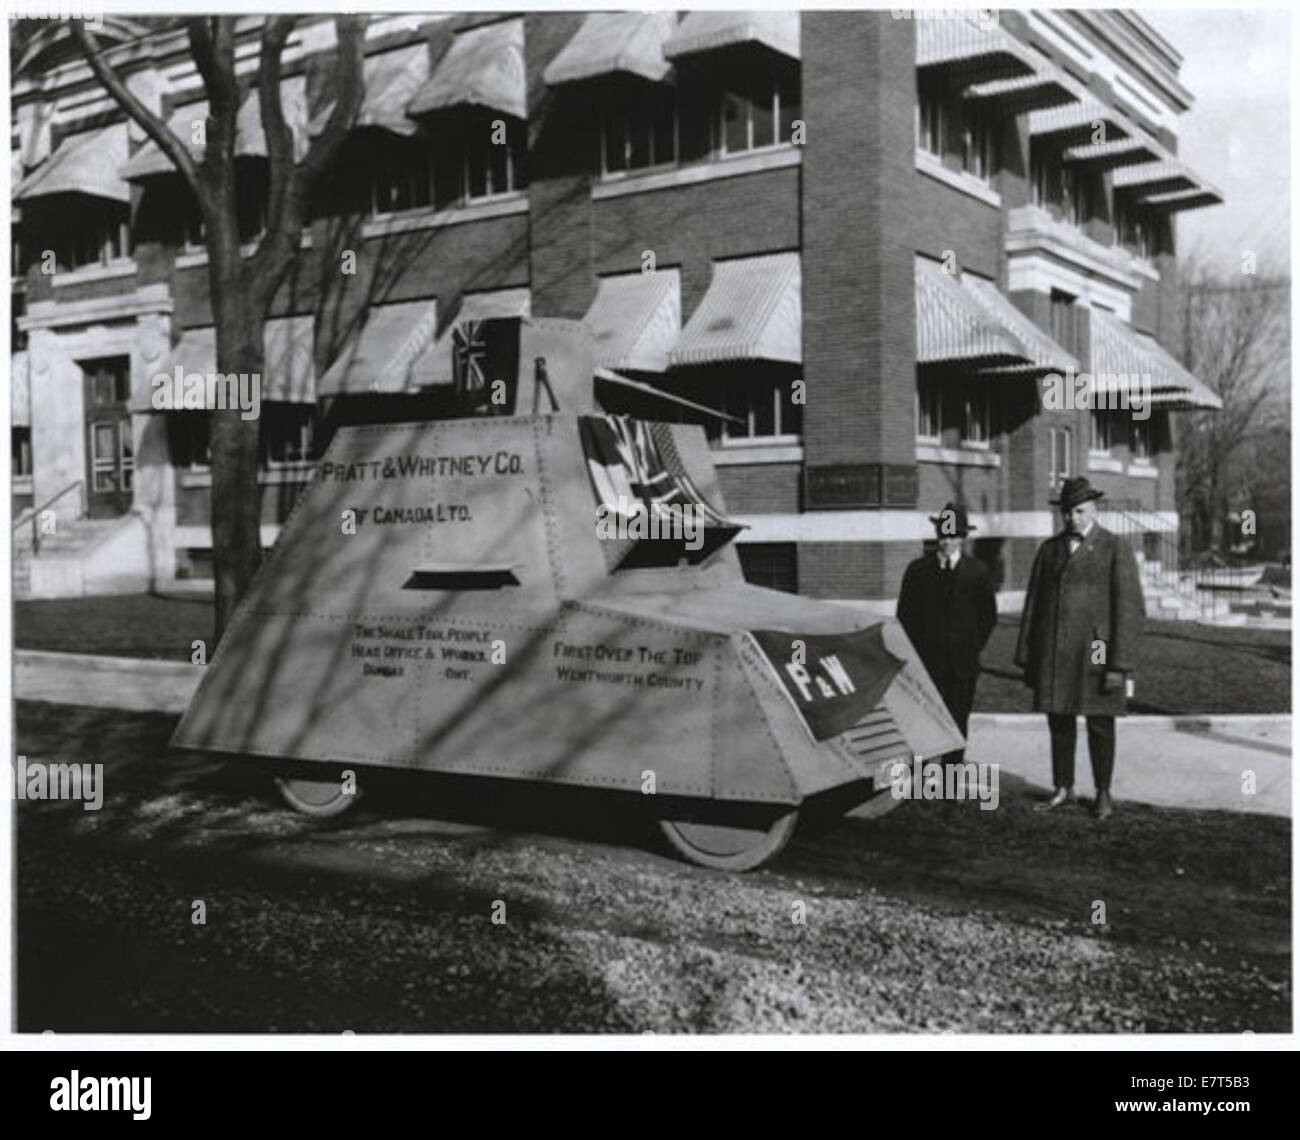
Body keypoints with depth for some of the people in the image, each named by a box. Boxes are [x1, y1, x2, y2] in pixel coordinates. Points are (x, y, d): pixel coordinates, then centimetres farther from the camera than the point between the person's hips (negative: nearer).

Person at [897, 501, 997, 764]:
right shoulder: (918, 570, 3)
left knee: (958, 721, 5)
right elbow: (905, 614, 7)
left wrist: (974, 646, 6)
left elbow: (989, 615, 12)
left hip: (963, 663, 1)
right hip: (928, 661, -1)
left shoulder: (976, 572, 5)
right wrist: (915, 650, 2)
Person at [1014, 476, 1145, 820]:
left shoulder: (1116, 549, -4)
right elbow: (1033, 604, 11)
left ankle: (1103, 793, 21)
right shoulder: (1050, 548, 10)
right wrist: (1026, 658, 7)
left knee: (1100, 725, 6)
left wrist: (1120, 665, -13)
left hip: (1096, 652, -4)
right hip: (1053, 652, 4)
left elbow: (1131, 610, -8)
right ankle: (1063, 789, 23)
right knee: (1059, 723, 9)